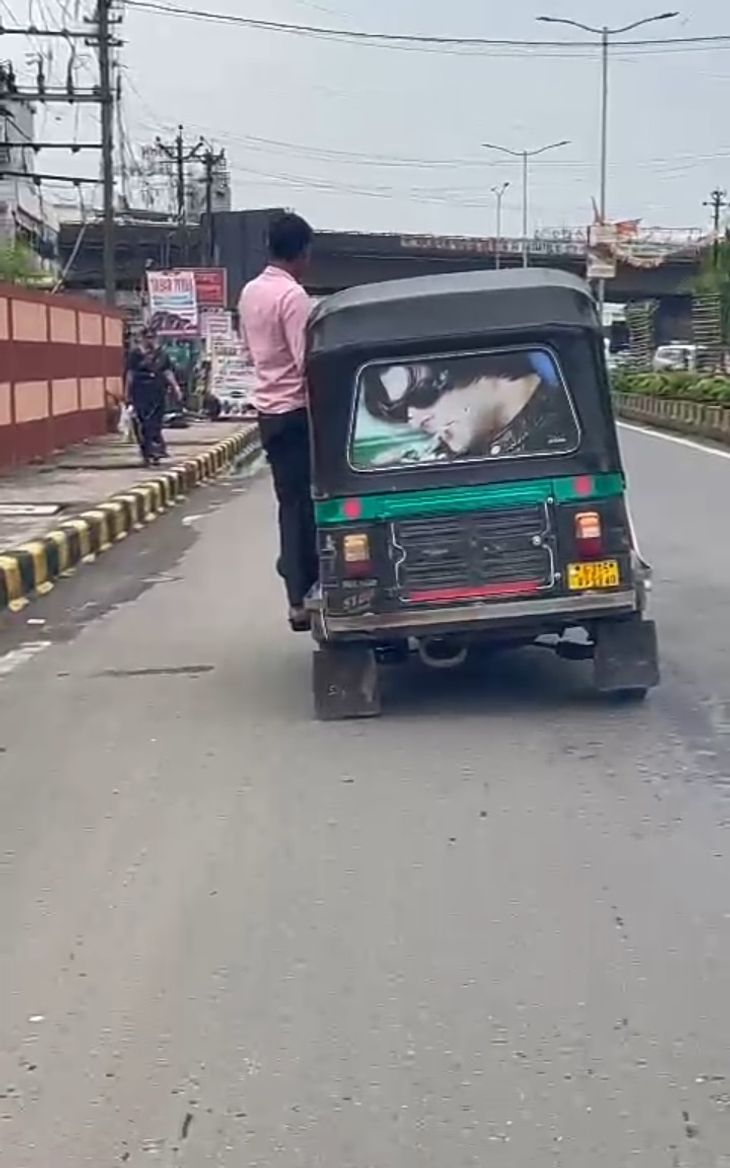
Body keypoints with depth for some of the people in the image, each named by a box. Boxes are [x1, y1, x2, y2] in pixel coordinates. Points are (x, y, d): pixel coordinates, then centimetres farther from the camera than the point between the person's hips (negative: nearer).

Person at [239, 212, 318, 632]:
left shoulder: (250, 292, 10)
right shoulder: (293, 296, -17)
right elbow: (307, 363, -20)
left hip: (268, 408, 8)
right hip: (296, 409, -8)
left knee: (291, 504, 10)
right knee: (306, 506, -3)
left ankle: (300, 595, 10)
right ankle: (304, 597, -1)